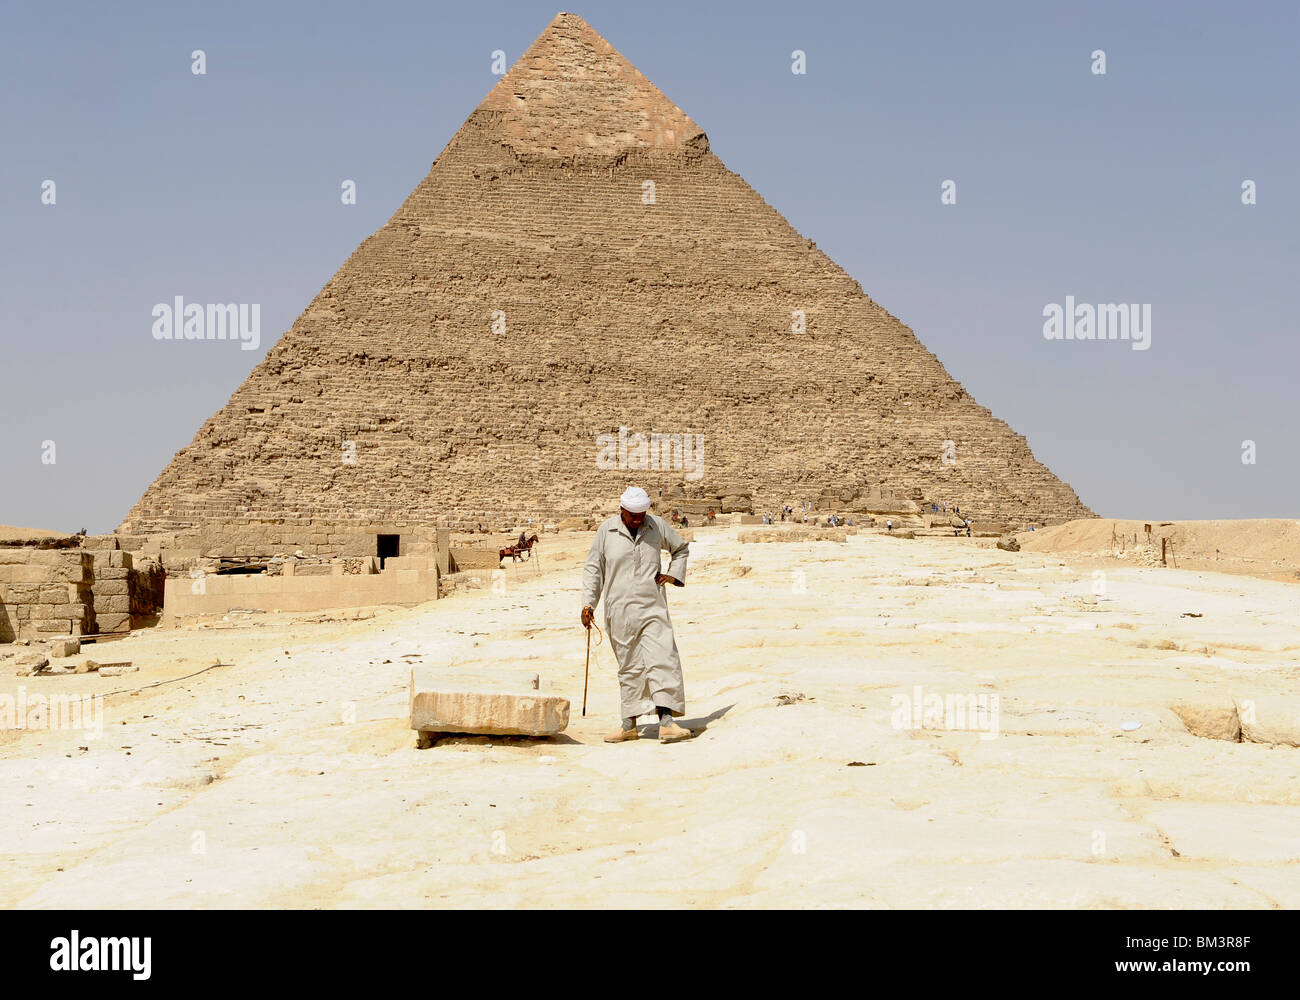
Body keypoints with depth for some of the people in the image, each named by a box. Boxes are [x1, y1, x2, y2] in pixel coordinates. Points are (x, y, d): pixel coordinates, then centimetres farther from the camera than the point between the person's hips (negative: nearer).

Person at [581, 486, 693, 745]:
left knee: (662, 660, -12)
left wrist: (673, 575, 9)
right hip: (620, 611, 0)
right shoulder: (606, 530, 1)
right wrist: (588, 604, -1)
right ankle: (629, 725, 12)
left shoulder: (657, 526, 5)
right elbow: (593, 568, 6)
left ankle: (666, 722, -16)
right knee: (629, 667, 4)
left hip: (653, 609, 0)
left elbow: (681, 548, 23)